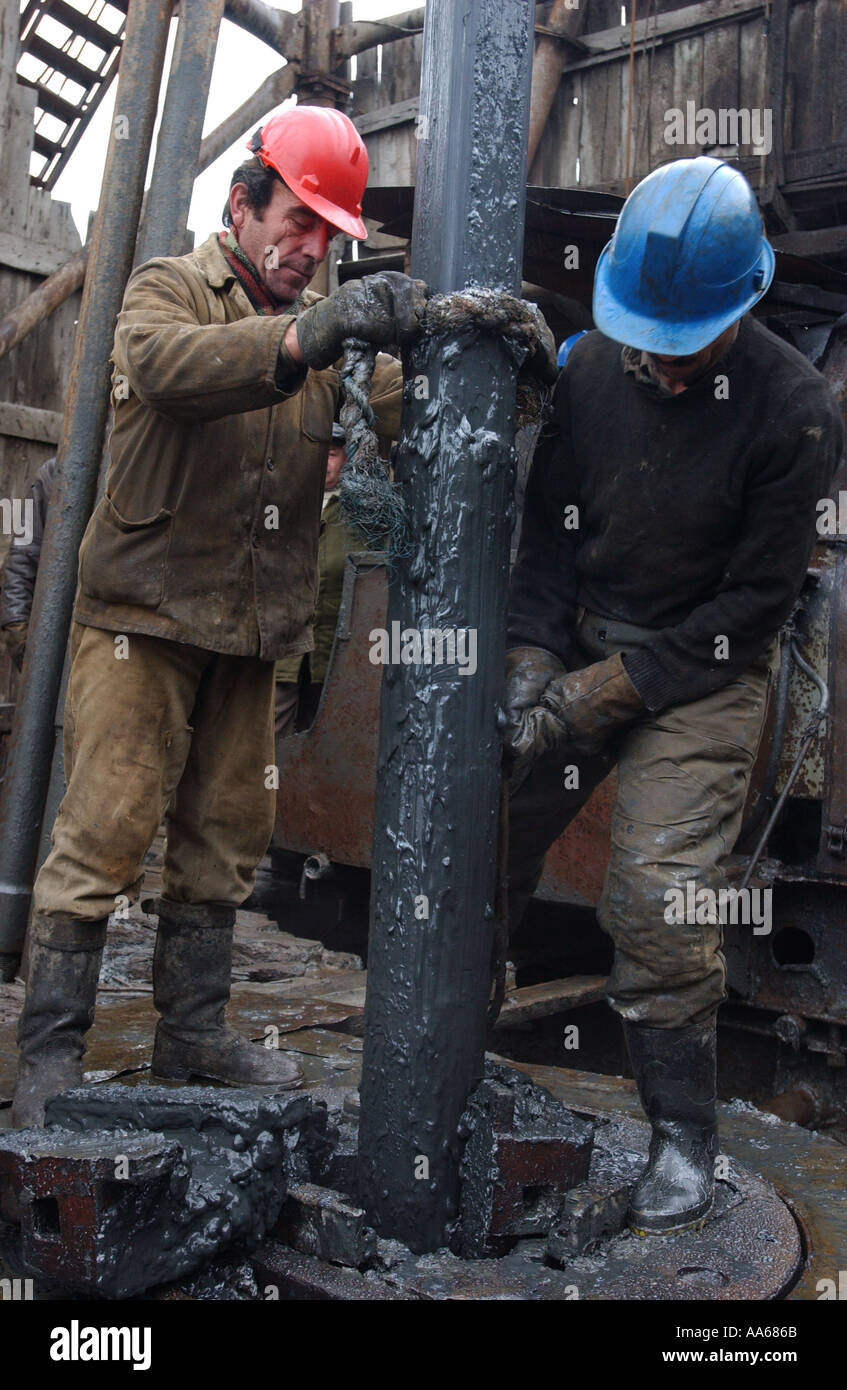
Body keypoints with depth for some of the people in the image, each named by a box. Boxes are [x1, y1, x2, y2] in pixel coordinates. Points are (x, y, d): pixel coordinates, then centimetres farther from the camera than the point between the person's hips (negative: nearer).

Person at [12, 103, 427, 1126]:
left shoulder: (326, 323, 16)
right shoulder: (169, 289, -1)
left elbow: (399, 408, -1)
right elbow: (167, 364, -25)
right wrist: (307, 334, -40)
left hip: (250, 628, 6)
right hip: (143, 616, -5)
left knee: (225, 839, 10)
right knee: (105, 832, -6)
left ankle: (193, 1032, 24)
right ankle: (49, 1055, 6)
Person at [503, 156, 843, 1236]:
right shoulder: (597, 364, -3)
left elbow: (755, 603, -14)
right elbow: (548, 525, 3)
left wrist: (603, 693, -17)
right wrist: (532, 655, -10)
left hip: (705, 670, -4)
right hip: (581, 641, 5)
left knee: (660, 900, -13)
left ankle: (683, 1132, 11)